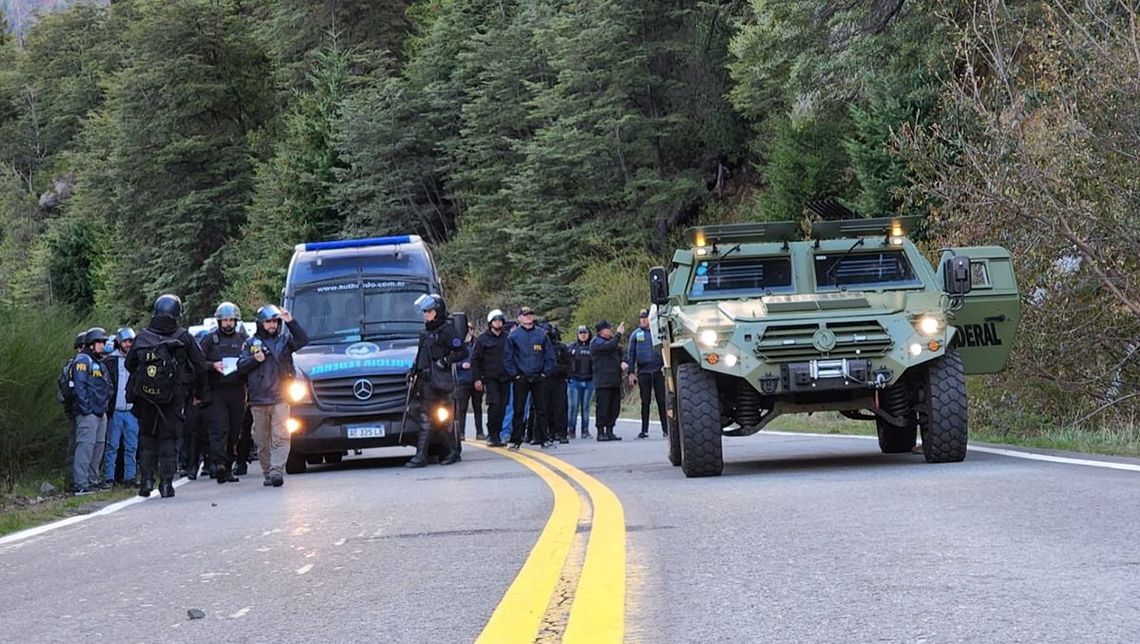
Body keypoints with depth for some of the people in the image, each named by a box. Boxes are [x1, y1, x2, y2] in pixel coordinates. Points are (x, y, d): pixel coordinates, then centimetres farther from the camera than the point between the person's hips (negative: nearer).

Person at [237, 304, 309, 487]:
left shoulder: (284, 339, 10)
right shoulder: (251, 343, 12)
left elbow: (302, 341, -7)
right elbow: (241, 367, 7)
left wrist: (291, 322, -15)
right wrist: (255, 360, -11)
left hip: (280, 398, -2)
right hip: (258, 400, 2)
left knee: (280, 437, -13)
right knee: (262, 441, 6)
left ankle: (276, 471, -20)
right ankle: (267, 473, 14)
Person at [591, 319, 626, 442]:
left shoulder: (611, 340, 20)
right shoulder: (596, 343, -6)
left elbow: (618, 356, 24)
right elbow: (609, 347, -24)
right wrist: (618, 334, -15)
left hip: (615, 381, 8)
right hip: (603, 382, -8)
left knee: (615, 408, 7)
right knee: (603, 408, -8)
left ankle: (609, 431, 13)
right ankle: (600, 432, -3)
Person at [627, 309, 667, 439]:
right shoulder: (635, 334, 9)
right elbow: (630, 354, 10)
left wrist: (665, 365, -4)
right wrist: (631, 372, 4)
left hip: (658, 371, -1)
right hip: (643, 372, 1)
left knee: (661, 400, 0)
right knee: (645, 402, 4)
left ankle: (665, 428, 4)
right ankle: (644, 430, 6)